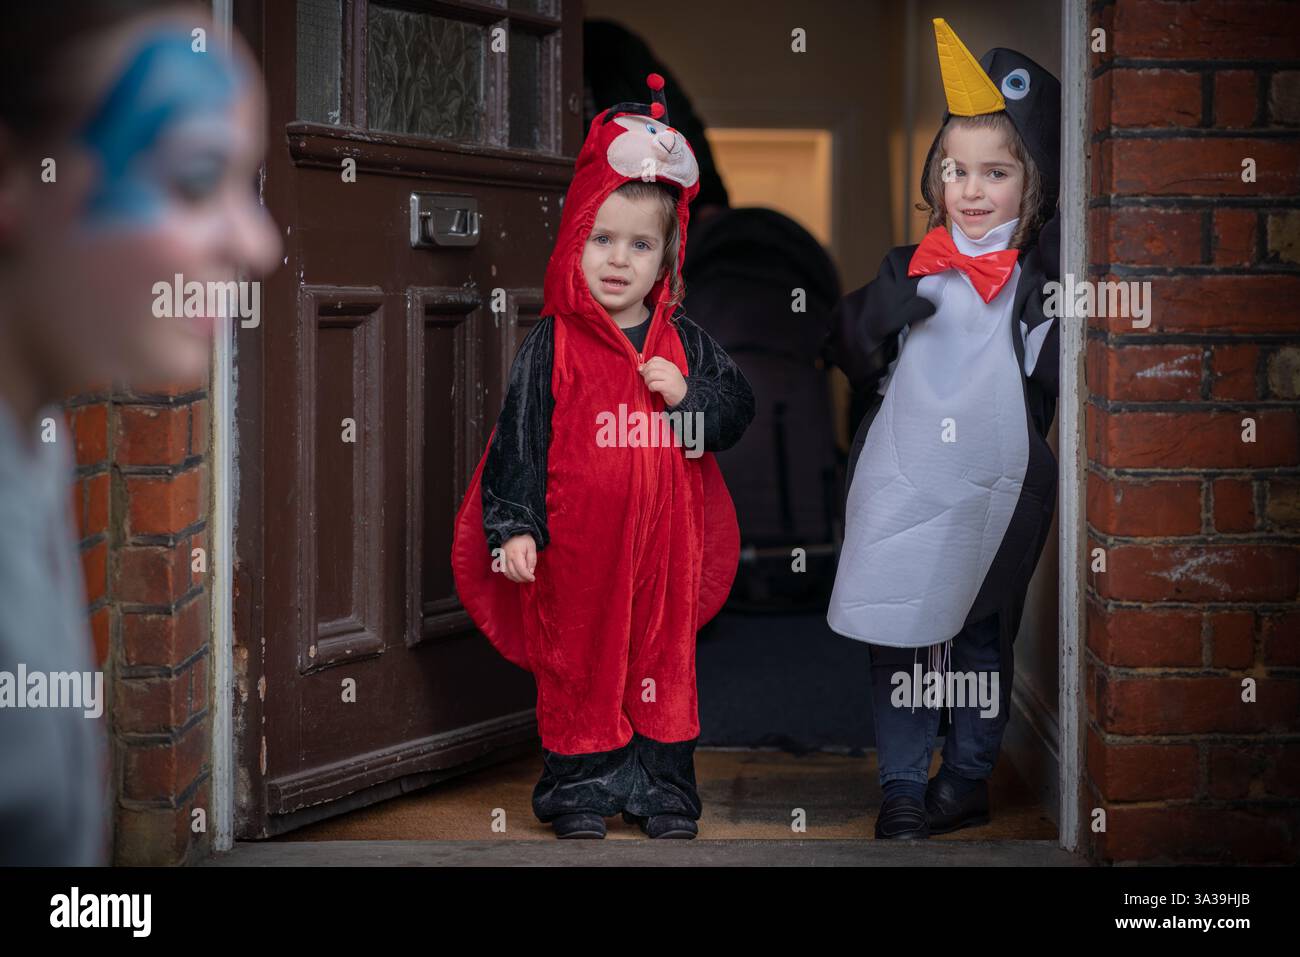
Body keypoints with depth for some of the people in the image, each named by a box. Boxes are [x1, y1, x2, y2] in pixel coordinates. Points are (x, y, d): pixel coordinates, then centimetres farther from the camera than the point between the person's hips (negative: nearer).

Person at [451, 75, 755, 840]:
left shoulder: (686, 345, 5)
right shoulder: (552, 347, -4)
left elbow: (738, 411, 6)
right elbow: (518, 440, -4)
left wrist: (690, 396, -13)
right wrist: (514, 525, -10)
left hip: (664, 543, 3)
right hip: (578, 546, -3)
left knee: (666, 658, 11)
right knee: (580, 662, 6)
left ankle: (664, 784, 23)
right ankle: (581, 784, 19)